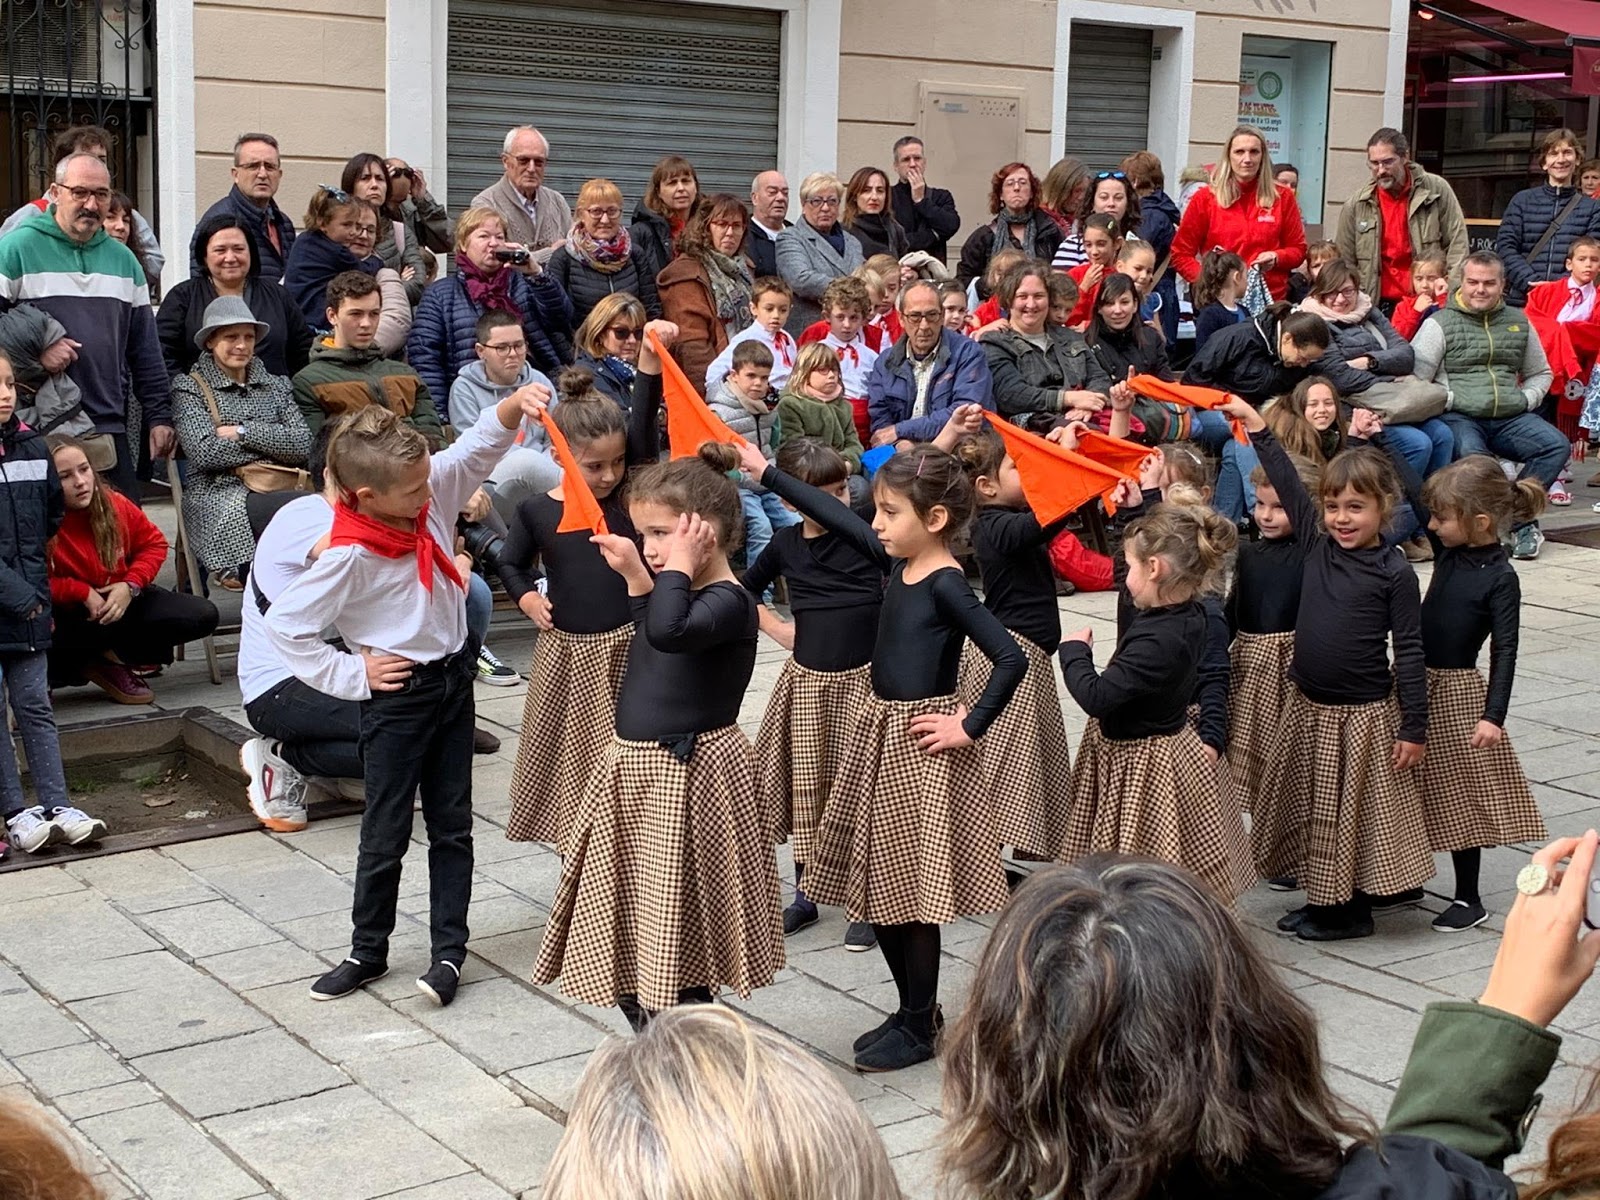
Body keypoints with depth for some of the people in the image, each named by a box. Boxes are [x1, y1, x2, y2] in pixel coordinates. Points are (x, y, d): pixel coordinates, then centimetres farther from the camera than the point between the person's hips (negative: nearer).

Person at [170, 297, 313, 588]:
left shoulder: (276, 386, 21)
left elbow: (303, 445, 4)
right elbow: (204, 452, -6)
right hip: (217, 494, -3)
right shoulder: (189, 387, 11)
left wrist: (242, 432, -4)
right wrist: (273, 446, -1)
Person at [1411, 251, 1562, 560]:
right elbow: (1414, 378, -4)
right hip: (1459, 417, -4)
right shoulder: (1440, 323, 5)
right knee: (1471, 455, -38)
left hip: (1510, 417, 4)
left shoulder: (1518, 322, 19)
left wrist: (1527, 399, 9)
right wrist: (1449, 399, -14)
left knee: (1557, 445, -22)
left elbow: (1541, 373, 29)